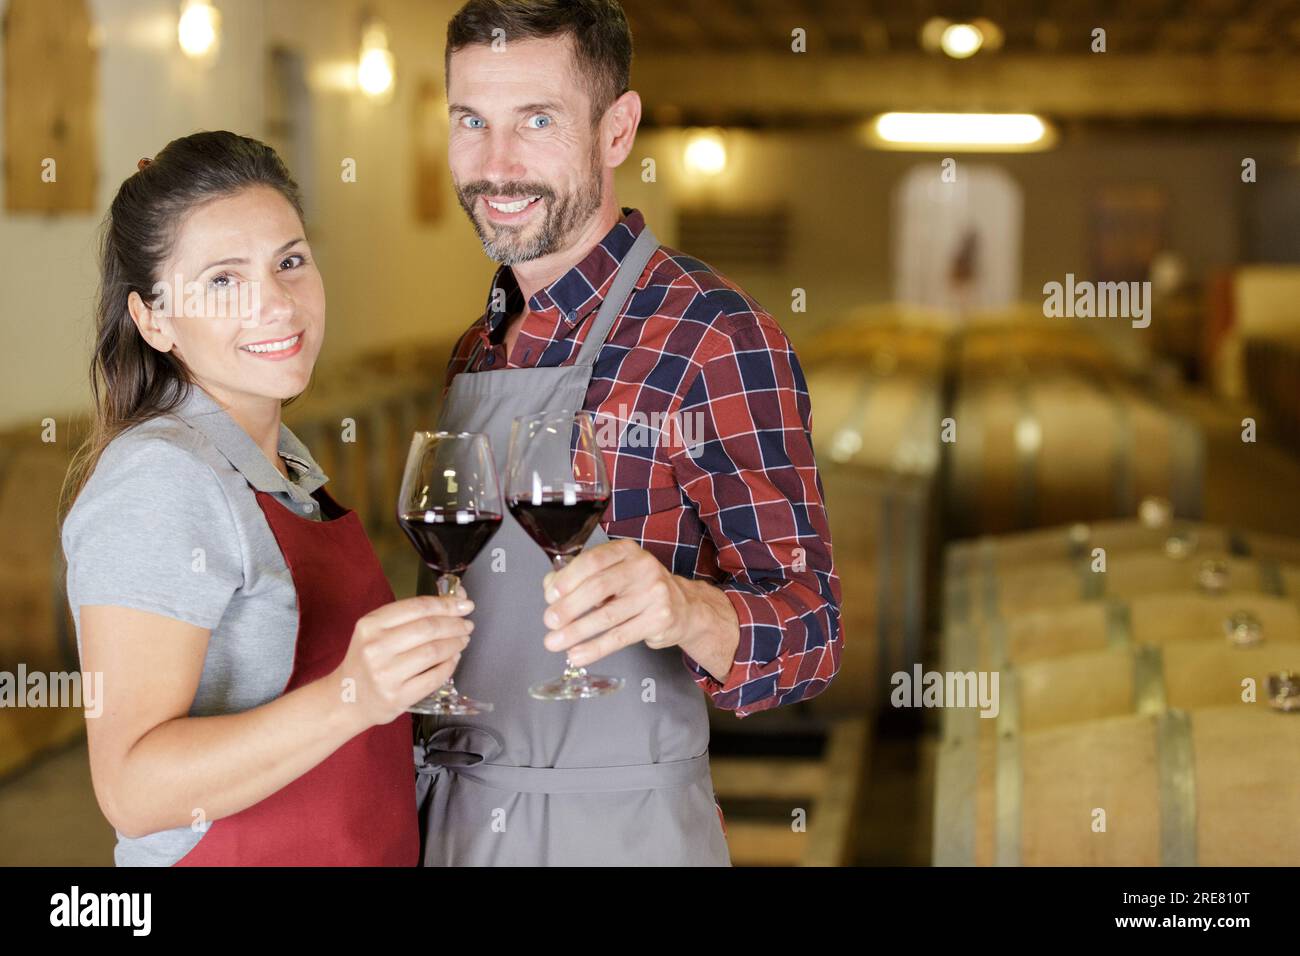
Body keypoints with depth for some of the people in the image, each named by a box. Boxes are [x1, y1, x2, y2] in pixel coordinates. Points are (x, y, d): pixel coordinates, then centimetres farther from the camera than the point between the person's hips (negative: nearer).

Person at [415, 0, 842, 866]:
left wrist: (682, 610, -36)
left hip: (617, 827, -6)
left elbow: (808, 629, -17)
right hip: (454, 815, 6)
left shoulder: (715, 338, -15)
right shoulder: (480, 348, 8)